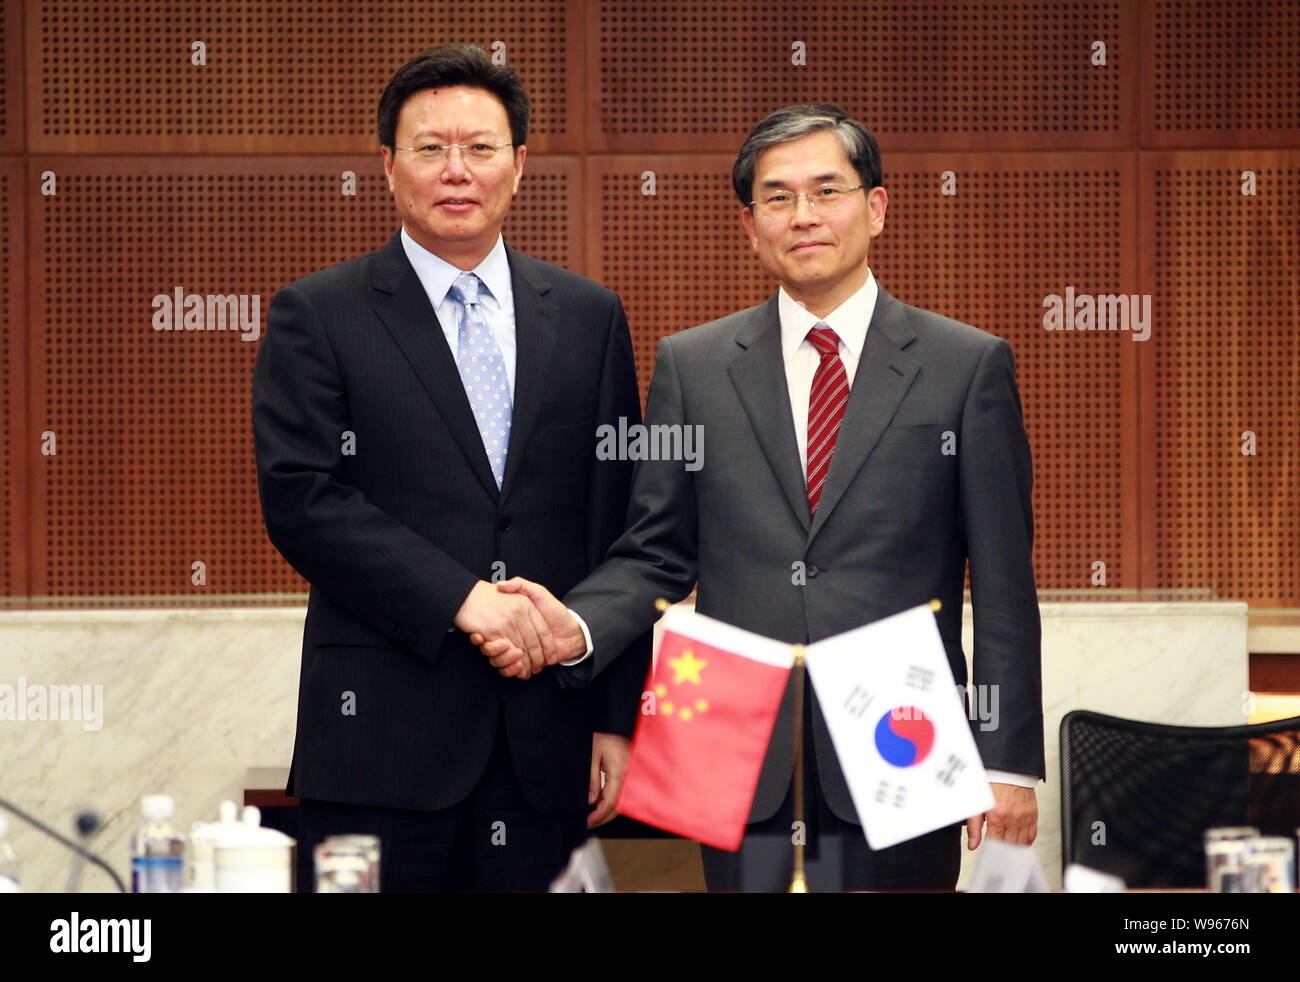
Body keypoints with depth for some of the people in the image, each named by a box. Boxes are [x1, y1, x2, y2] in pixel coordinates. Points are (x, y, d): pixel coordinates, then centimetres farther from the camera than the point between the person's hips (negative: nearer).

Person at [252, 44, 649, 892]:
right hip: (383, 739, -3)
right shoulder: (318, 317, 4)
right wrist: (460, 598, -15)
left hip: (547, 748, 3)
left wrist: (618, 718, 5)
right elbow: (300, 499, -7)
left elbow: (622, 530, 11)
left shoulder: (590, 318, 13)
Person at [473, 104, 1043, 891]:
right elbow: (656, 554, 10)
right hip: (746, 768, 1)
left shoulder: (969, 367, 4)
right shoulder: (693, 366, 10)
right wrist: (577, 630, -11)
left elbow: (1003, 586, 2)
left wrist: (1010, 763, -3)